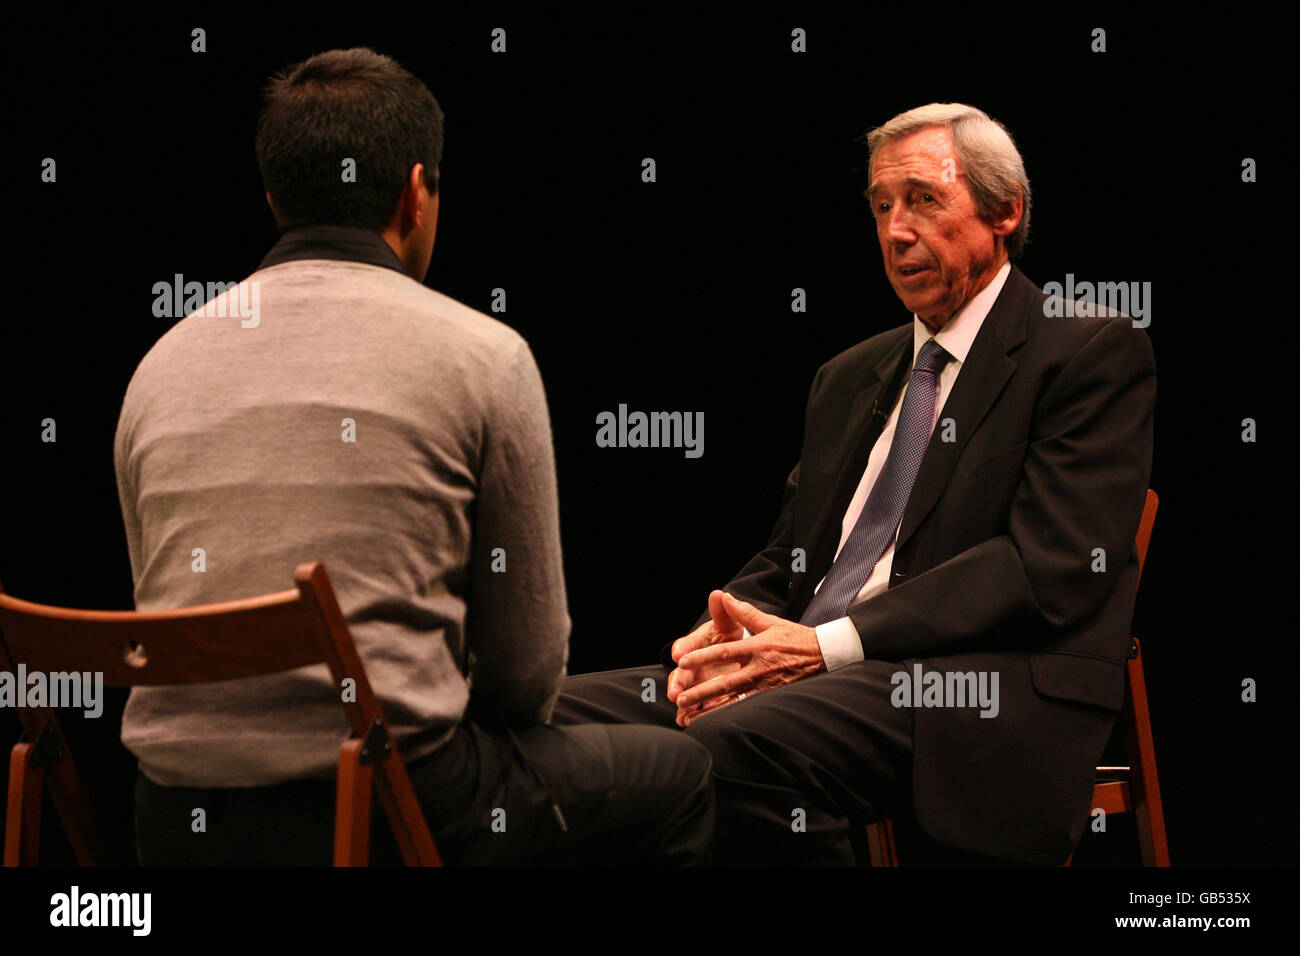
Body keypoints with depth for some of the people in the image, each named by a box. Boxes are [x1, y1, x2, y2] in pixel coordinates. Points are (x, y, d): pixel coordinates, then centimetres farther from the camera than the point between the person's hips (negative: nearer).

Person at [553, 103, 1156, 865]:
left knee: (737, 745, -35)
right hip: (809, 671, 7)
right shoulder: (850, 377, 27)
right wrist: (730, 627, -2)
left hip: (980, 694, -7)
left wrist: (829, 645, -16)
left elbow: (1050, 565, -11)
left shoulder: (1095, 355, 2)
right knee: (560, 716, -15)